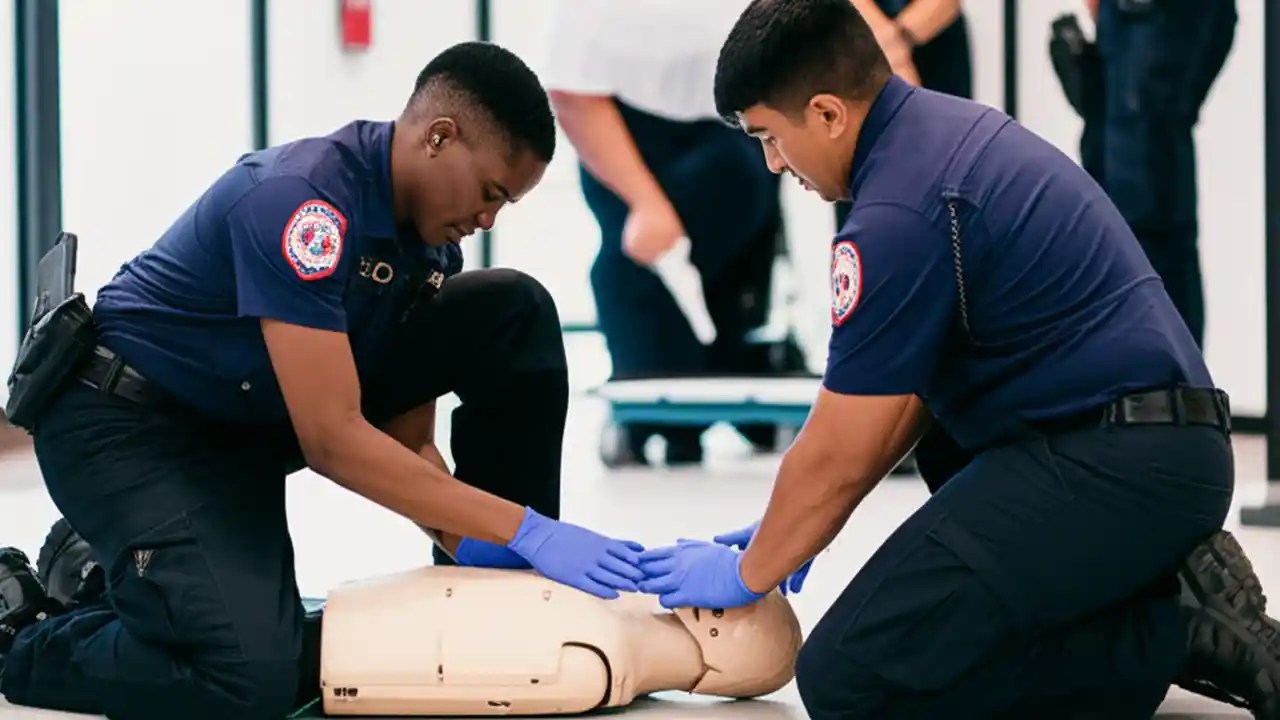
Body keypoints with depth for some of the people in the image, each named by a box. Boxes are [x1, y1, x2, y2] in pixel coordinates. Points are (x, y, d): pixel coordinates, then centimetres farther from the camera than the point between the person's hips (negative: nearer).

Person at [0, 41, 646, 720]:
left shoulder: (430, 234, -2)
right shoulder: (303, 200, -29)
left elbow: (407, 445, 3)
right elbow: (332, 440, -32)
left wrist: (474, 547, -16)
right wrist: (525, 531, -32)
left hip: (256, 422, 8)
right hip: (133, 427, -8)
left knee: (514, 315, -5)